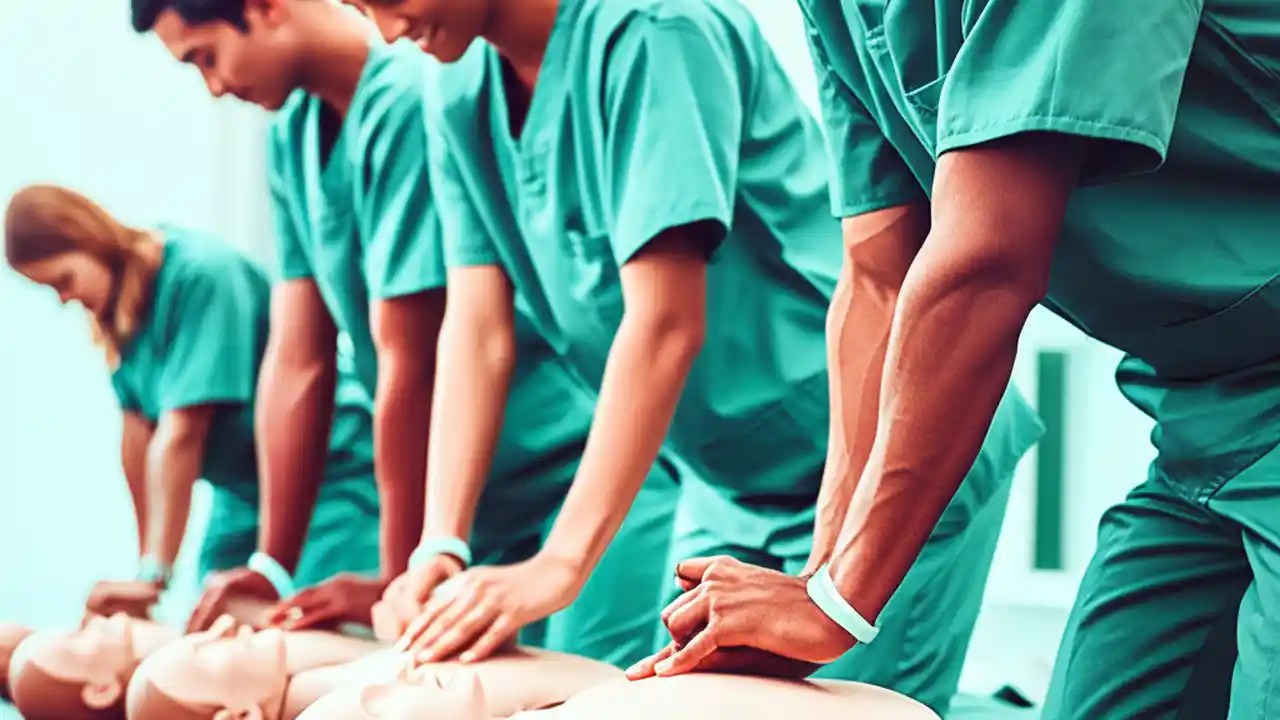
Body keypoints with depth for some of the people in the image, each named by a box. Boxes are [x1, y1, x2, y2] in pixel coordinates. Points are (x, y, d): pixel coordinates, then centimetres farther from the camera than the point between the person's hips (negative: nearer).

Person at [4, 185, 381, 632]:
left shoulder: (199, 274, -22)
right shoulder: (116, 313, 1)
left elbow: (180, 436, -25)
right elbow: (137, 435, -3)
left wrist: (153, 575, -25)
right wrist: (147, 568, -7)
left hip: (327, 474, -8)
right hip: (242, 489, 8)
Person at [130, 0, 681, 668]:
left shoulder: (410, 100, -19)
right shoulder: (294, 134, 8)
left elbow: (409, 370, -17)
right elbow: (300, 361, 8)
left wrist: (398, 579, -10)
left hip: (579, 477, -8)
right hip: (492, 509, 8)